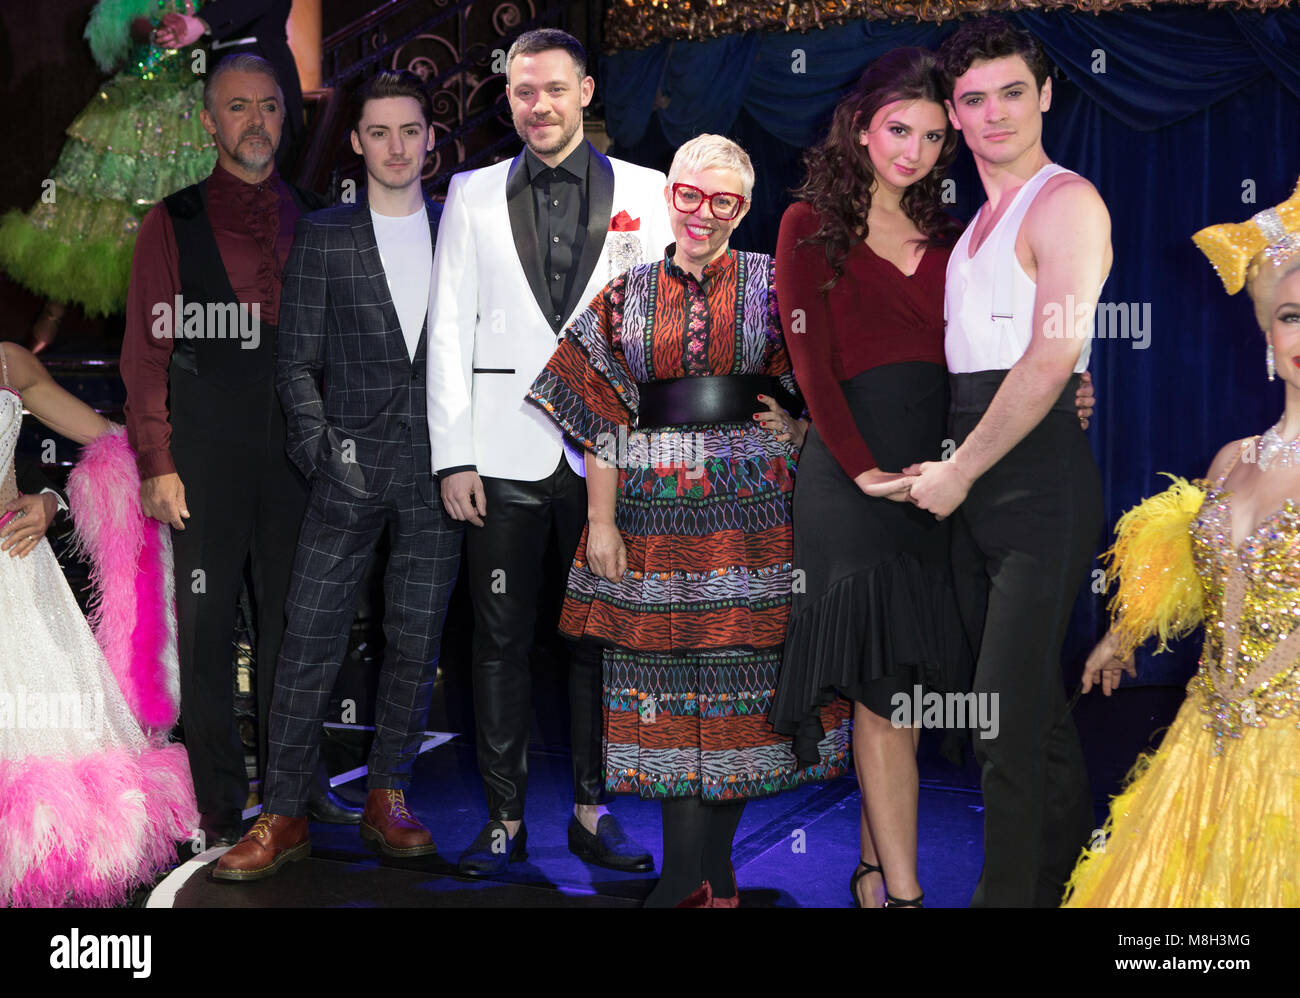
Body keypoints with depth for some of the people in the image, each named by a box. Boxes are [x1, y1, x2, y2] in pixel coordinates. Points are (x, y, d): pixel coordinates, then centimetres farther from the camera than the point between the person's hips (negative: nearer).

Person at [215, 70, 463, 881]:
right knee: (311, 639, -3)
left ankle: (388, 797, 20)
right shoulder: (326, 237, 5)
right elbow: (298, 362, 4)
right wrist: (320, 449, -6)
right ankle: (285, 815, 4)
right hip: (352, 469, -1)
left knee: (417, 641, 7)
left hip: (437, 472, 1)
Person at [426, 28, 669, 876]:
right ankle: (506, 819, 15)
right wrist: (453, 457, -2)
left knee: (601, 636, 7)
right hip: (506, 453, 0)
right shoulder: (473, 195, 9)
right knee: (502, 641, 4)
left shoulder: (645, 192, 7)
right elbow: (449, 330, 5)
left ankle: (593, 812, 20)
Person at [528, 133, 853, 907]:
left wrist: (800, 429, -10)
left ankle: (698, 871, 12)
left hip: (752, 508, -1)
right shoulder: (626, 298, 9)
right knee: (668, 672, 0)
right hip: (657, 510, 1)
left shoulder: (771, 284, 7)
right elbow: (604, 424, 6)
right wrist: (601, 523, 1)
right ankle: (700, 877, 8)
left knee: (741, 672, 0)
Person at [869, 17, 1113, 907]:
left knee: (1005, 720, -9)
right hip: (978, 485, 9)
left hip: (1042, 484, -9)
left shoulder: (1064, 201, -8)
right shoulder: (980, 217, 20)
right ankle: (1069, 878, 27)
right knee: (1033, 702, 16)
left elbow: (1051, 361, -17)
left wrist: (959, 471, -12)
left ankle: (1008, 893, 1)